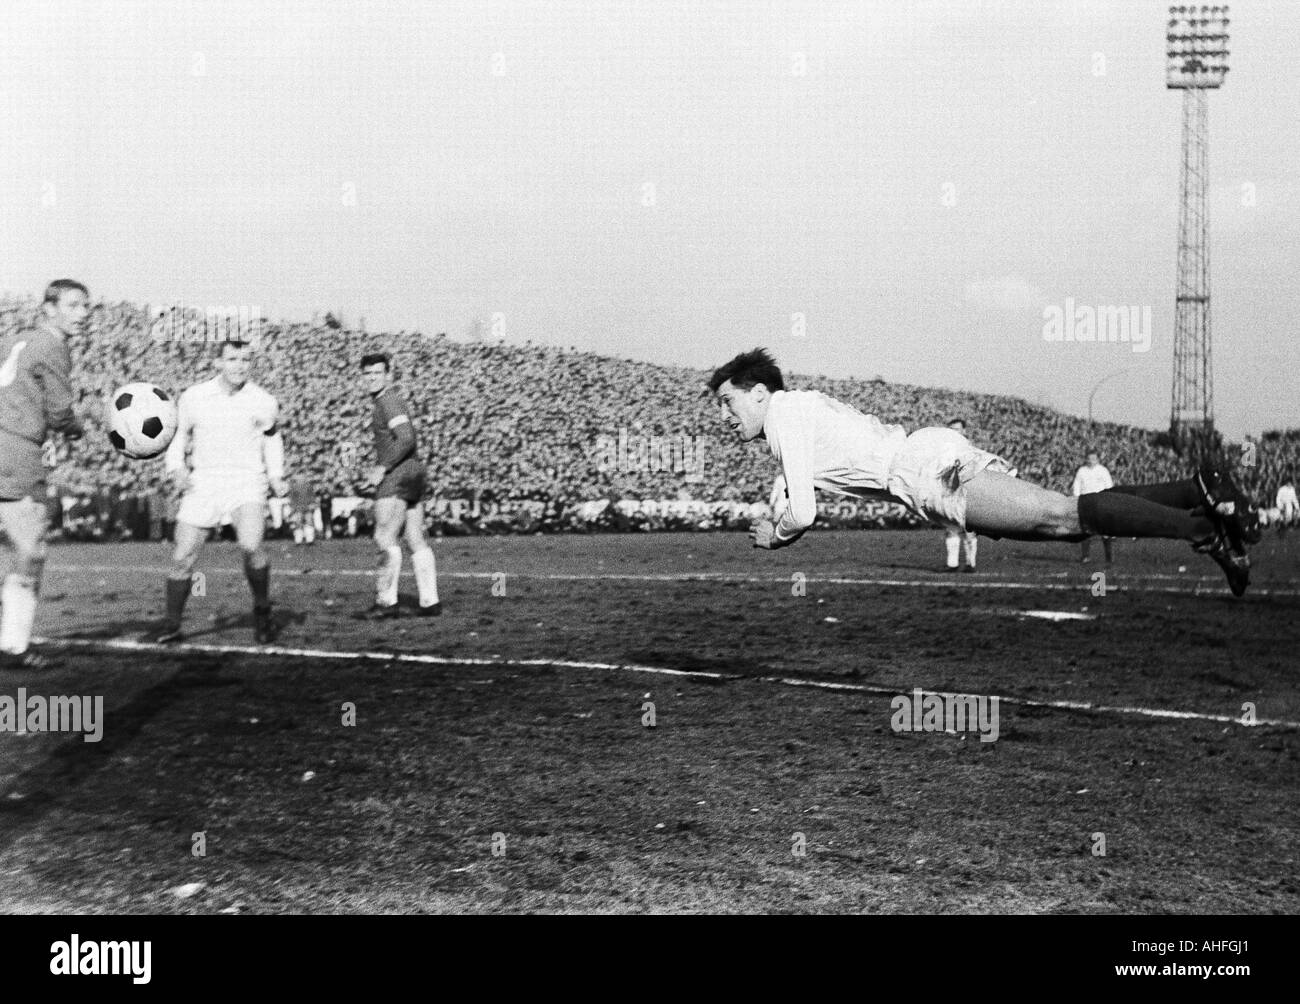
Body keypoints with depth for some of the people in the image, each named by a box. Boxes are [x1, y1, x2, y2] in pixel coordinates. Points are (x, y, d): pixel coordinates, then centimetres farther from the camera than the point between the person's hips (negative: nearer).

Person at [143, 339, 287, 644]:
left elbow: (272, 437, 15)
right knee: (182, 557, 1)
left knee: (251, 546, -26)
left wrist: (276, 476, 3)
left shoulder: (263, 402, -1)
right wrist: (176, 468, -5)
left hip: (247, 485, -2)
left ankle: (262, 612, -5)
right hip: (203, 485, 2)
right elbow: (179, 436, 13)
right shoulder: (193, 398, 0)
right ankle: (171, 625, 19)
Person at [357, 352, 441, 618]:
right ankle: (430, 602, 7)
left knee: (385, 538, -9)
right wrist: (382, 468, 24)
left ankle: (386, 601, -9)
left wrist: (382, 468, -18)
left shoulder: (388, 401, -10)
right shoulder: (392, 400, 21)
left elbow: (406, 439, -22)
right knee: (417, 540, 7)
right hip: (414, 474, 10)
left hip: (397, 476, -10)